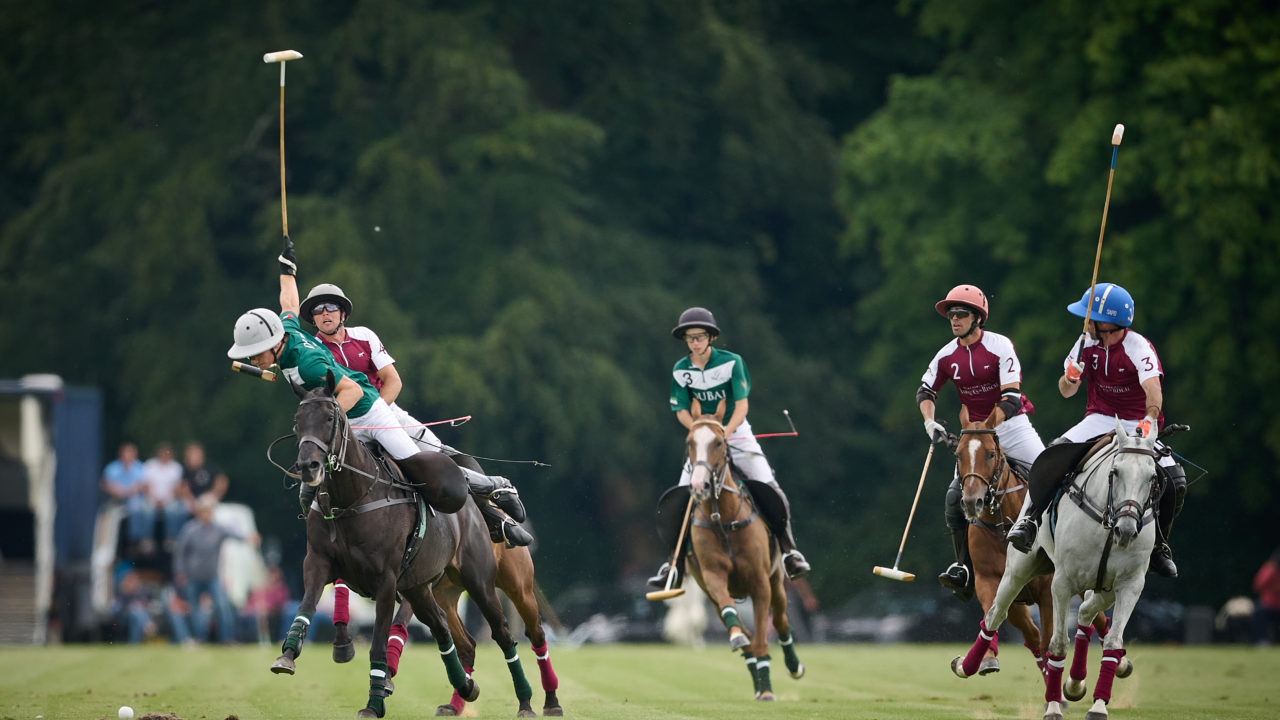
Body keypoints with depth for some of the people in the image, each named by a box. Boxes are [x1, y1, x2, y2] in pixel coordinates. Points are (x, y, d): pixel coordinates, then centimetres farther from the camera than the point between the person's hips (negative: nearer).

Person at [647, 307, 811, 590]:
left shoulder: (731, 362, -11)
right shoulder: (681, 371, -2)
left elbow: (742, 405, -14)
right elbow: (681, 411, -1)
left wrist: (724, 433, -29)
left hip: (737, 436, -3)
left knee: (766, 489, -21)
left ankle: (789, 550, -11)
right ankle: (673, 561, 6)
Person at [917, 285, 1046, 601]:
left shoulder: (1000, 346, -15)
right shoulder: (947, 356, 0)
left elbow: (1010, 399, -21)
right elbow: (925, 392, 15)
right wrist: (930, 422, -4)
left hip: (1012, 425, -3)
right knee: (956, 496, -11)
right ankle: (965, 571, -7)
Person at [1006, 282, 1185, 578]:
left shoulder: (1139, 348, -17)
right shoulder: (1087, 342, -2)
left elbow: (1153, 389, -34)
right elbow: (1066, 392, 5)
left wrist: (1150, 419, -55)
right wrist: (1070, 379, -20)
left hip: (1138, 424, -3)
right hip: (1099, 419, 3)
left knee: (1175, 482, -21)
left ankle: (1158, 545, 1)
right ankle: (1028, 517, -16)